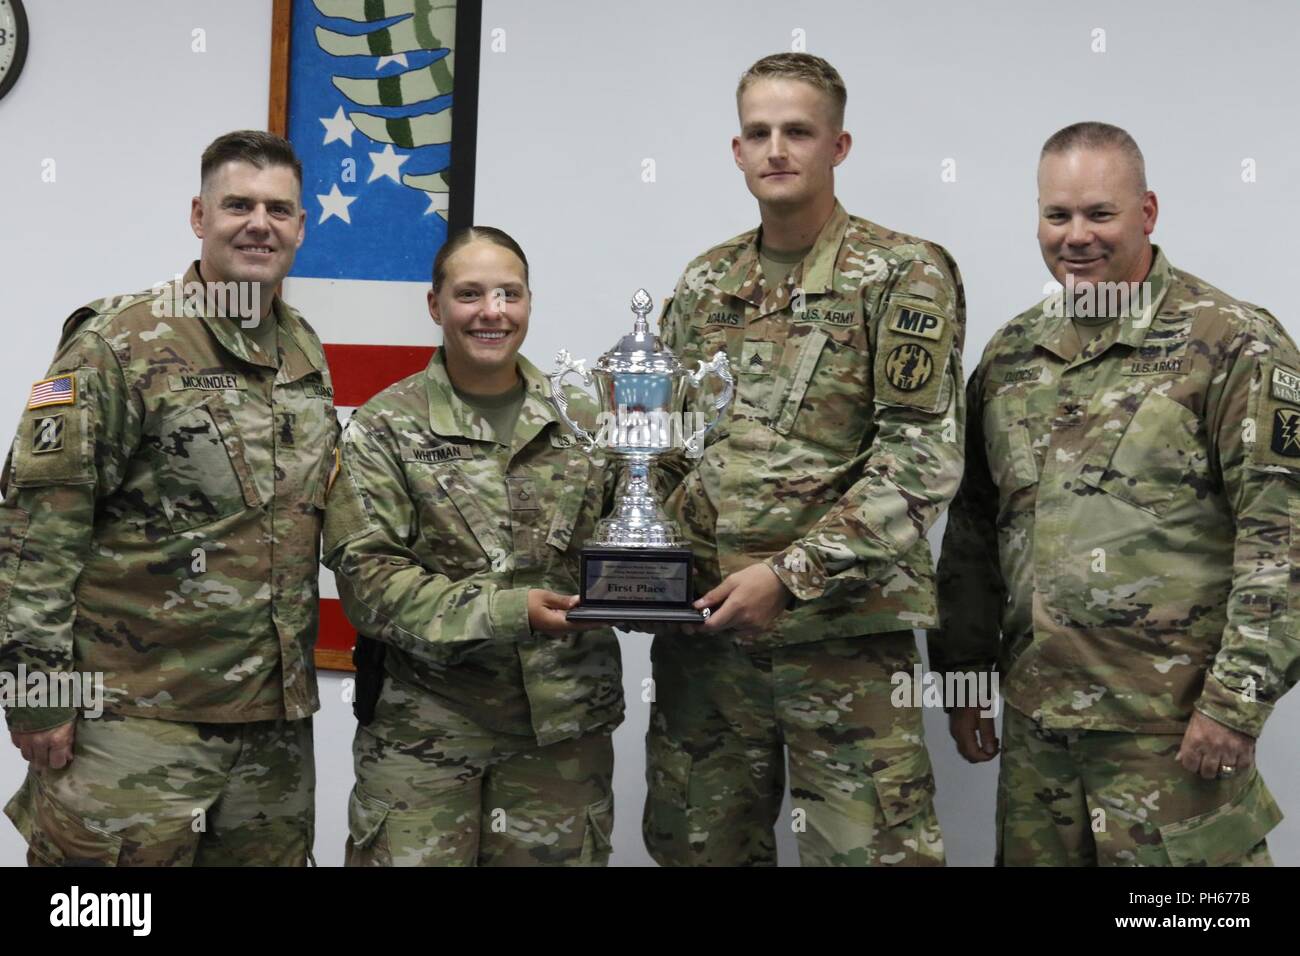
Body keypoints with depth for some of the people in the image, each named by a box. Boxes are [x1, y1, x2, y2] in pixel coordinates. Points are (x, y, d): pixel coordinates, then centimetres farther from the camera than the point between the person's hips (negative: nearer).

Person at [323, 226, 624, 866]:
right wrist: (506, 611, -21)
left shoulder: (579, 417, 8)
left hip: (564, 726, 3)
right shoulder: (384, 428, -1)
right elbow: (366, 575, -10)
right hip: (425, 729, -2)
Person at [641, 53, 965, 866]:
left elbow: (922, 457, -12)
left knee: (864, 846, -1)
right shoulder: (705, 283, 12)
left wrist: (789, 574, -17)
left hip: (841, 628, -5)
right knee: (698, 845, 12)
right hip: (701, 624, 5)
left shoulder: (905, 275, -4)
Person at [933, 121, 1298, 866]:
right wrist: (964, 674, 14)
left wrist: (1240, 698, -15)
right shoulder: (1011, 354, 11)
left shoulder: (1232, 344, -7)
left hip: (1175, 723, -5)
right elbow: (974, 529, 16)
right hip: (1035, 721, 6)